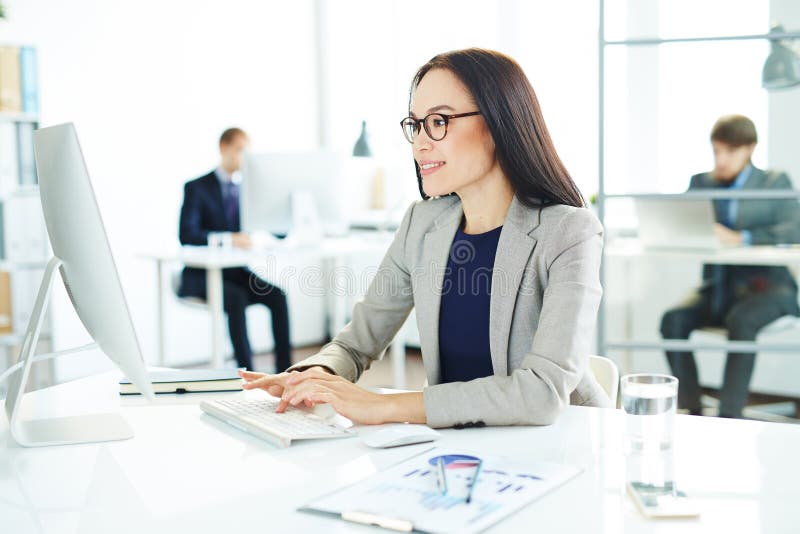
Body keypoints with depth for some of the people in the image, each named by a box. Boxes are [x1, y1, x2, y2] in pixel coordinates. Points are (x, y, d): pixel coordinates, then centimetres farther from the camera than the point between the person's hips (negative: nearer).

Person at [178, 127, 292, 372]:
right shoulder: (197, 187, -4)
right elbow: (186, 234, -18)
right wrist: (228, 239, -32)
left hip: (238, 272, 5)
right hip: (204, 275, -4)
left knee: (277, 294, -22)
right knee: (236, 298, -34)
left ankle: (285, 370, -22)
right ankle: (247, 372, -30)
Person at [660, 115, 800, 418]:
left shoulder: (774, 183, 6)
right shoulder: (700, 183, 17)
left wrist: (740, 239, -25)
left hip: (765, 285, -3)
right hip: (717, 288, 4)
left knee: (742, 320, -35)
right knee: (674, 319, -25)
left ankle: (729, 416, -30)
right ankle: (692, 412, -18)